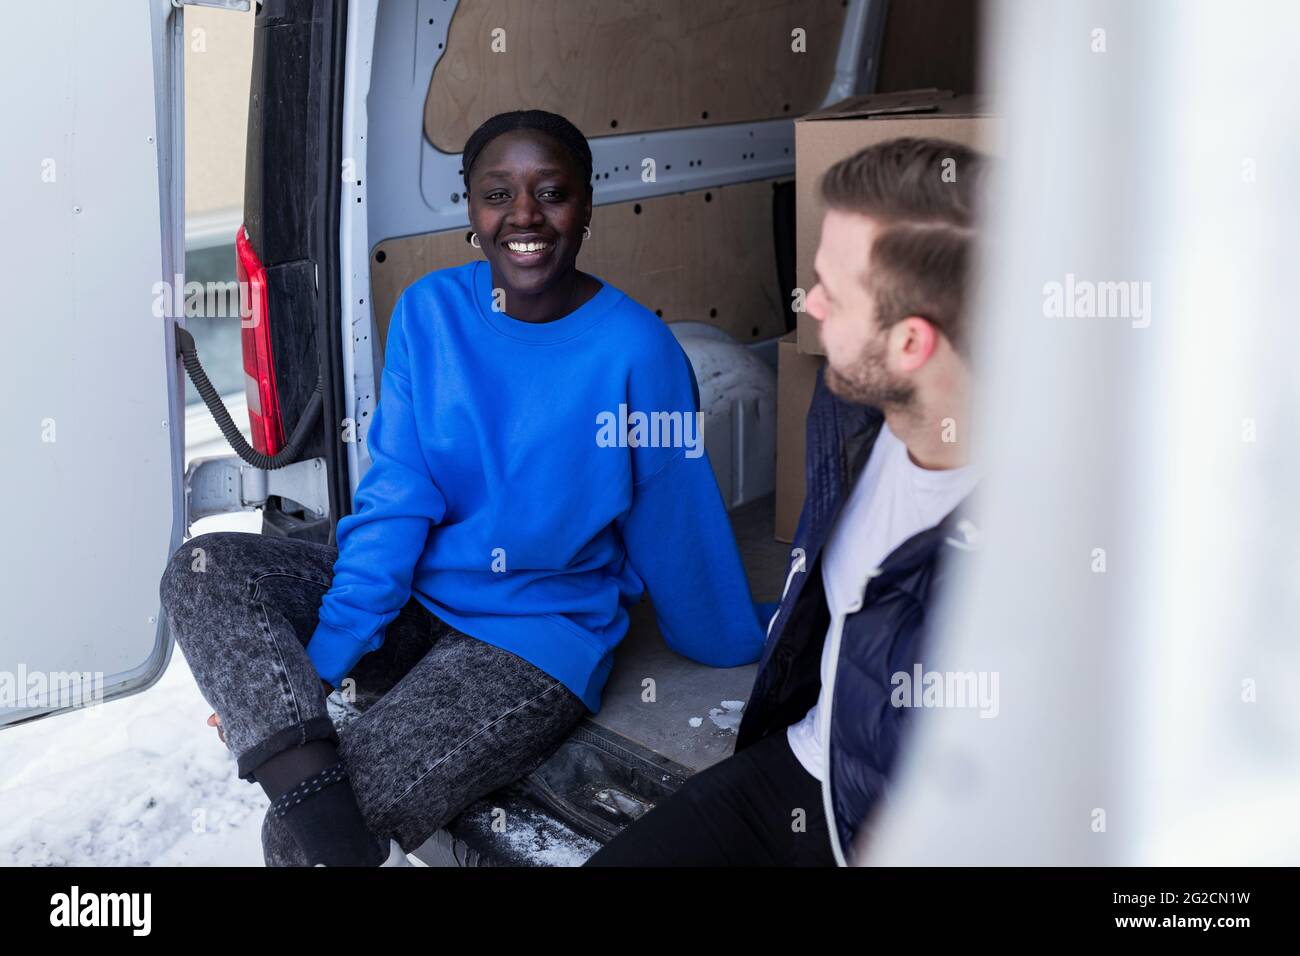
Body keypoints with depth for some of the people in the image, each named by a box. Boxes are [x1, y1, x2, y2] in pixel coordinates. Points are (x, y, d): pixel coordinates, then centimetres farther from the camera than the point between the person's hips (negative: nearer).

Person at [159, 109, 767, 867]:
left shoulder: (637, 349, -16)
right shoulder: (431, 310, -4)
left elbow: (679, 529, -5)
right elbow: (393, 498, -6)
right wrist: (318, 660, -15)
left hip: (537, 639, -5)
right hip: (406, 598, 5)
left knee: (299, 838, -22)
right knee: (202, 571, -19)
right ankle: (316, 785, -33)